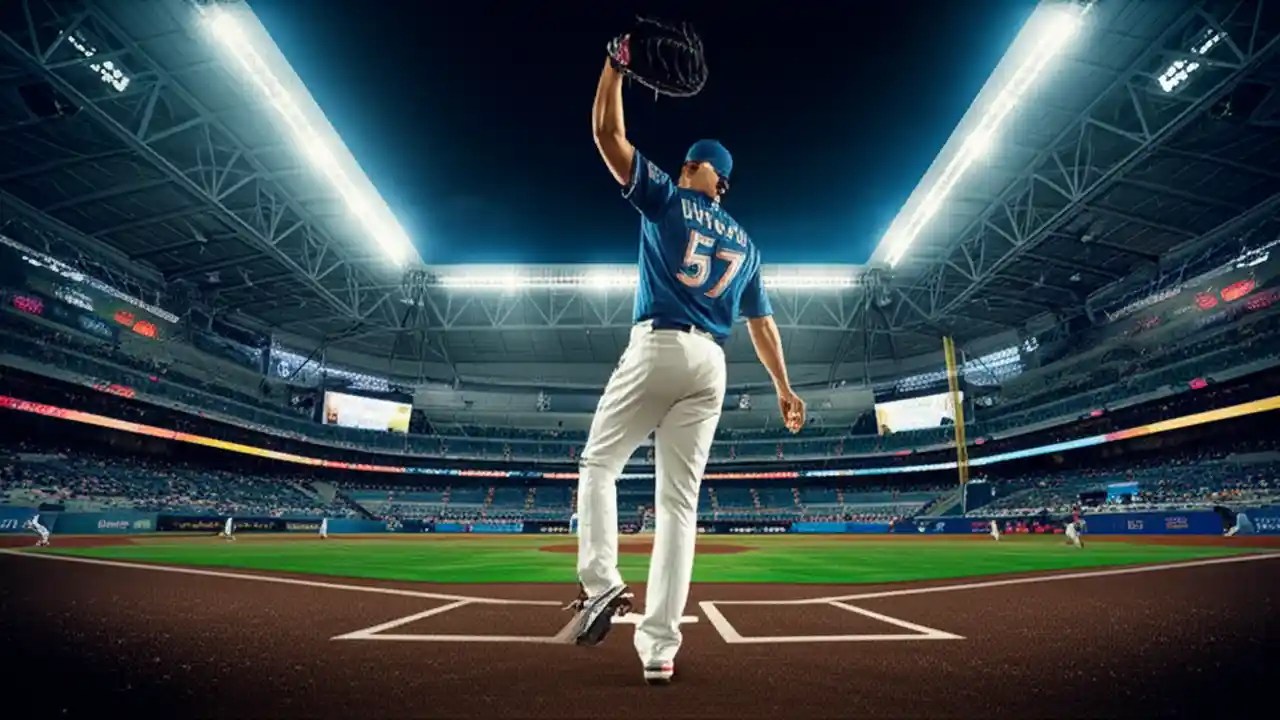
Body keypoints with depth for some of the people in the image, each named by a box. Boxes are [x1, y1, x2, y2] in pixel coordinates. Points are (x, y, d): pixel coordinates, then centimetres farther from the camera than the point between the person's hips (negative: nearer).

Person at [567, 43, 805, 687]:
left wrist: (615, 64, 20)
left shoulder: (666, 198, 9)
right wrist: (784, 388, 21)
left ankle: (601, 582, -7)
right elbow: (761, 322, 19)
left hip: (656, 348, -4)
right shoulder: (745, 242, 22)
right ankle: (660, 648, 2)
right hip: (710, 365, 4)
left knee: (598, 463, 11)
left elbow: (607, 133, 9)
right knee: (679, 501, 2)